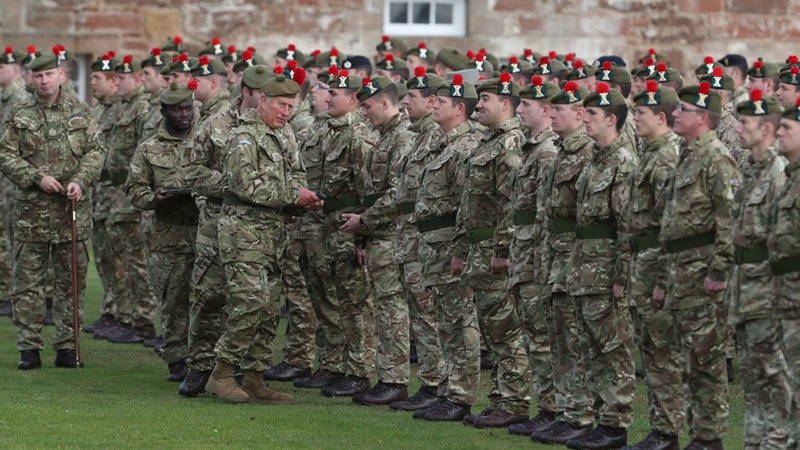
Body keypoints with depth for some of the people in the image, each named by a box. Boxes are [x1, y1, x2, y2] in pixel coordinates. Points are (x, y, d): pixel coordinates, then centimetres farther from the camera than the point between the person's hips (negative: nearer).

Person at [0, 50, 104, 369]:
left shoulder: (80, 113, 7)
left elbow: (95, 152, 4)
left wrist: (80, 181, -12)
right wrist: (37, 178, -12)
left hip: (73, 210, 1)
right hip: (31, 212, -1)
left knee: (71, 281, 4)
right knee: (28, 283, 0)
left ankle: (67, 346, 12)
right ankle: (29, 348, 6)